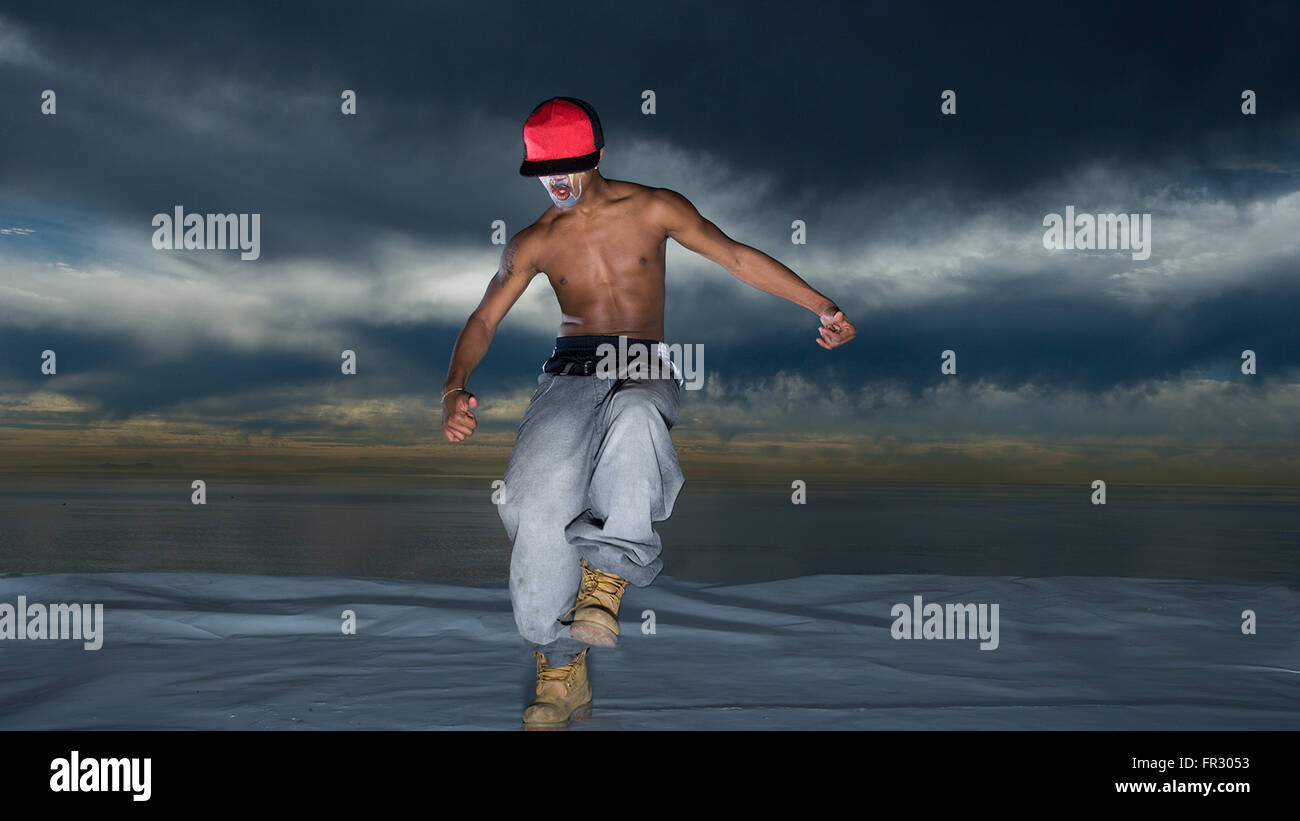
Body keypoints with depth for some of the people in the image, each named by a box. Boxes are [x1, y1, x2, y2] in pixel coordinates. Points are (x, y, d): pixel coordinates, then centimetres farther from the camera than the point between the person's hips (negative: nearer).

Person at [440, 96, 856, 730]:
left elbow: (738, 258, 6)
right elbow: (484, 320, 11)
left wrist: (823, 309, 0)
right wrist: (455, 390, -9)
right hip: (571, 371, 1)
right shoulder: (533, 243, 14)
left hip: (647, 371, -1)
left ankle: (606, 579, -36)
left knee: (634, 419, -41)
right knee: (535, 496, -26)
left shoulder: (653, 209, 8)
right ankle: (560, 670, -16)